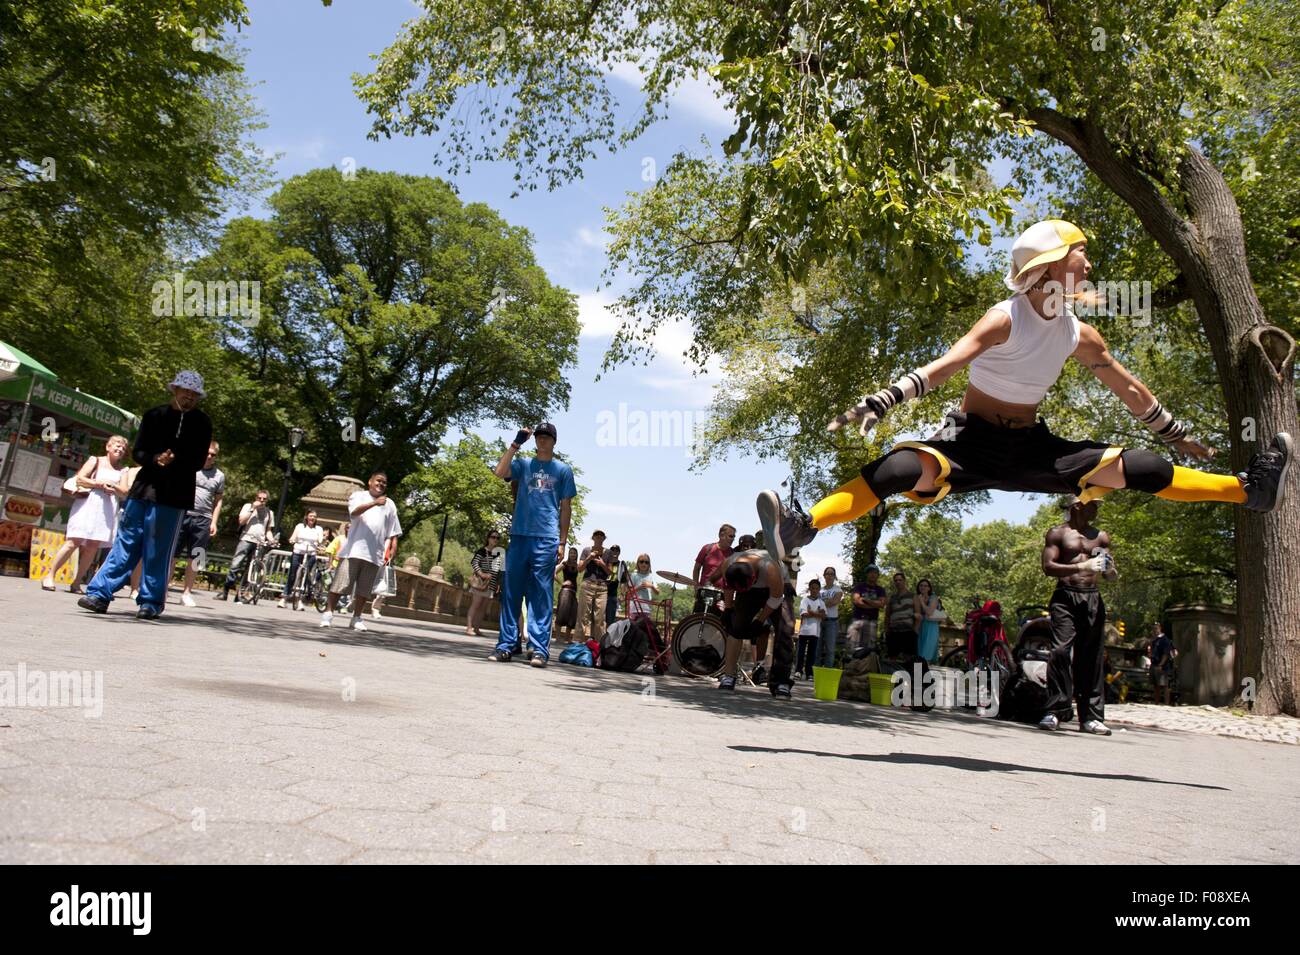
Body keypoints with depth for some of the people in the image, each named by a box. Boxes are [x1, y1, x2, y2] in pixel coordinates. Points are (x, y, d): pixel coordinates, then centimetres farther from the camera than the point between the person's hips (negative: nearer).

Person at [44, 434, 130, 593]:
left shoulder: (122, 471, 15)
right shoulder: (96, 460, 9)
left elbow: (125, 494, 7)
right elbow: (79, 479, -1)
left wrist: (113, 487, -11)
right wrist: (99, 484, -12)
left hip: (109, 508, 3)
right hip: (89, 503, -3)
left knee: (93, 546, -3)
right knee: (74, 541, -11)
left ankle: (76, 582, 3)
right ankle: (50, 576, -4)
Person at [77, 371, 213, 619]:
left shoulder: (202, 423, 4)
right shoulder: (154, 415, 10)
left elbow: (198, 461, 1)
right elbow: (137, 452, 8)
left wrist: (174, 462, -15)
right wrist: (155, 459, -12)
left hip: (172, 496, -2)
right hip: (143, 488, 3)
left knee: (158, 551, -1)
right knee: (125, 543, 5)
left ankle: (151, 602, 6)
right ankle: (100, 594, 10)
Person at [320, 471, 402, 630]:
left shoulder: (389, 504, 18)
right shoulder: (358, 495, 6)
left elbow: (393, 531, 18)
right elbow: (354, 511, -17)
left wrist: (393, 546, 3)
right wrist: (374, 503, -31)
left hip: (374, 553, 3)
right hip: (354, 549, -3)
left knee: (364, 589, 4)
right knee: (340, 583, -5)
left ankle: (356, 619, 12)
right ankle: (328, 614, 3)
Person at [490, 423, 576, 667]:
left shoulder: (563, 470, 12)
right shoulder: (523, 465, 15)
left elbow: (566, 507, 10)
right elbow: (500, 472, -5)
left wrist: (562, 542, 3)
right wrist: (516, 443, -4)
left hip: (546, 539, -2)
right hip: (519, 536, 2)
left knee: (541, 594, -4)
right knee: (511, 592, 1)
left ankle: (540, 648, -6)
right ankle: (506, 645, 4)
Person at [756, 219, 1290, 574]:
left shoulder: (1080, 336, 2)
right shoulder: (1006, 319, -16)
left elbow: (1128, 389, 15)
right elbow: (943, 367, -28)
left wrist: (1178, 438, 23)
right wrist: (877, 404, -39)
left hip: (1032, 448, 5)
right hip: (971, 442, -5)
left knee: (1140, 470, 0)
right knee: (899, 469, -34)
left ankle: (1251, 490, 19)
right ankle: (799, 529, -41)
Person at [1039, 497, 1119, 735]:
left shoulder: (1101, 537, 18)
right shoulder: (1058, 533, 6)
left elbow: (1111, 574, 18)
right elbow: (1048, 567, -6)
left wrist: (1109, 570, -7)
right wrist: (1082, 566, -17)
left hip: (1093, 599, 4)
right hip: (1065, 597, -4)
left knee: (1092, 656, 1)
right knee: (1061, 650, -17)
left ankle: (1091, 717, 5)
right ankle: (1055, 711, -14)